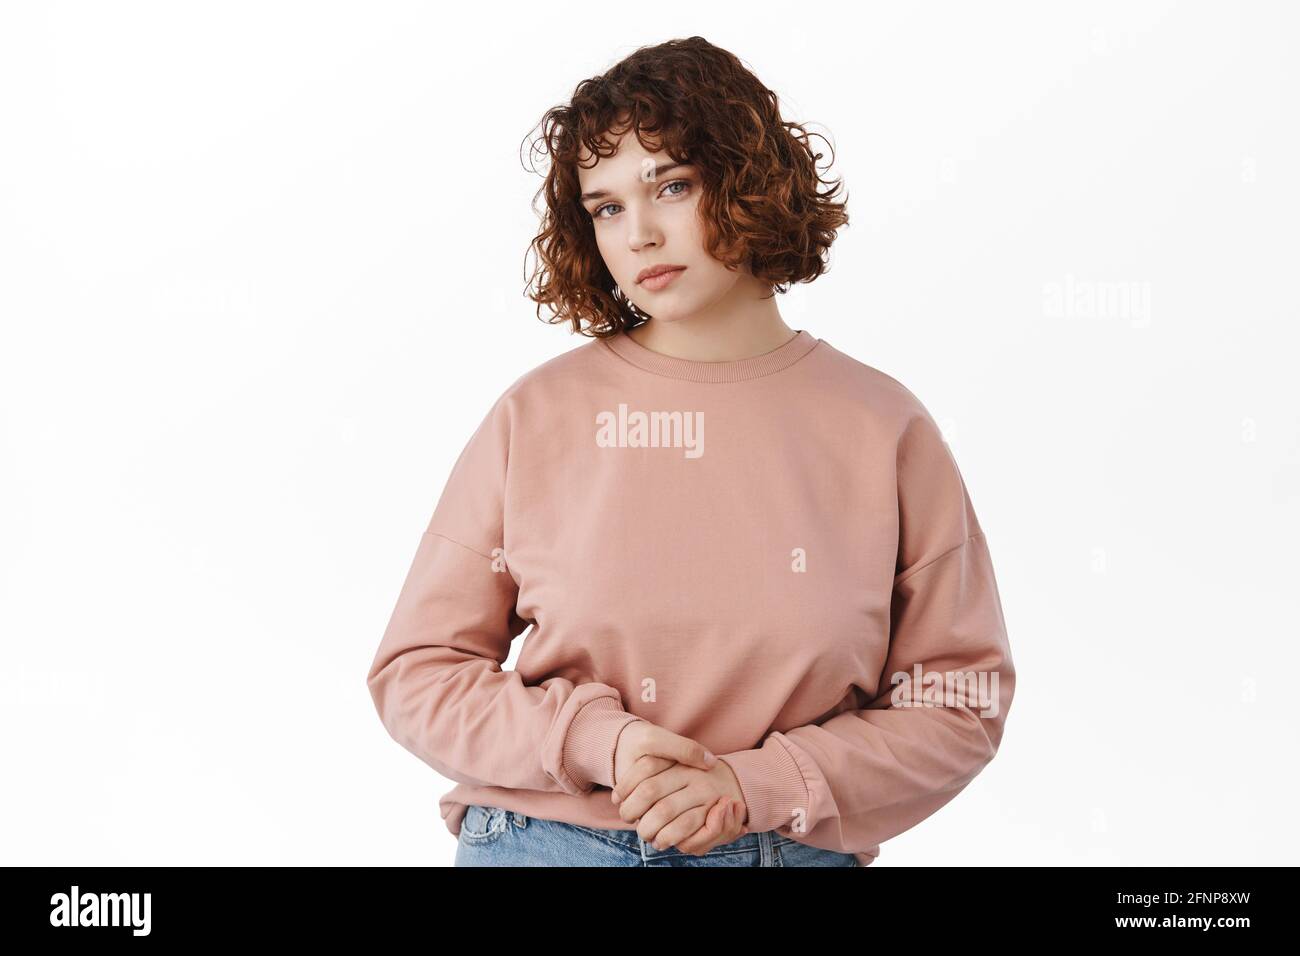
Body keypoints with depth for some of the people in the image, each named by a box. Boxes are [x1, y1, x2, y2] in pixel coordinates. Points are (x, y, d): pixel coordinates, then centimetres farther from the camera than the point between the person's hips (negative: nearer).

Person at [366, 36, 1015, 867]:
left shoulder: (881, 428, -4)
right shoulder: (538, 415, -3)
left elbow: (959, 702, -3)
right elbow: (416, 673, -1)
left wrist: (753, 785, -14)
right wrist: (598, 740, -16)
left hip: (790, 848, 0)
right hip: (538, 841, 0)